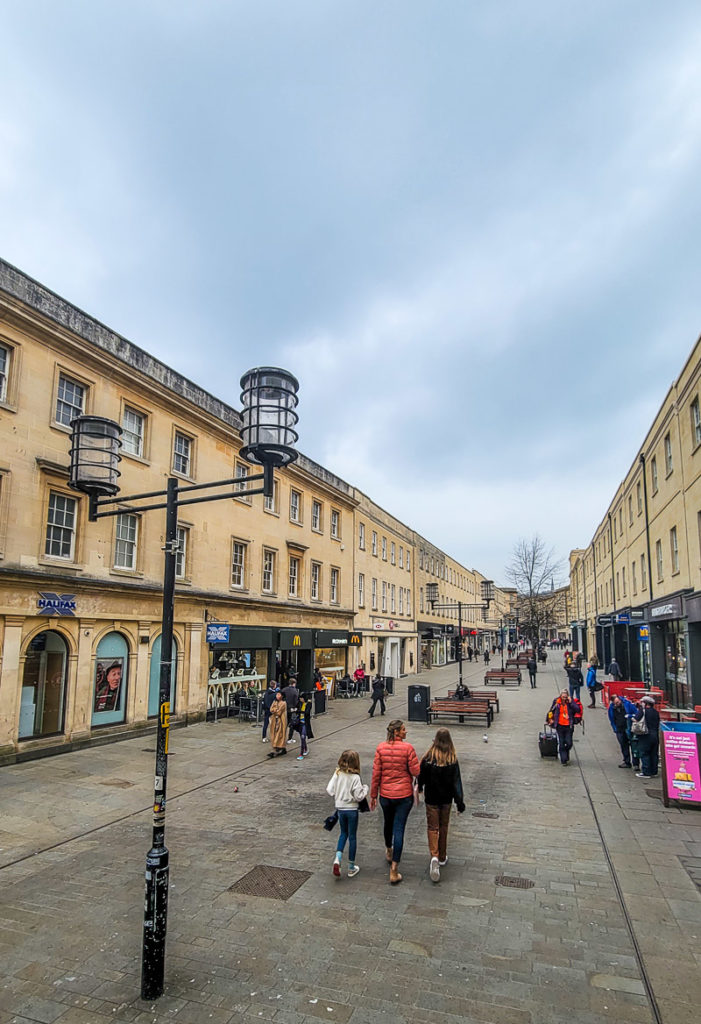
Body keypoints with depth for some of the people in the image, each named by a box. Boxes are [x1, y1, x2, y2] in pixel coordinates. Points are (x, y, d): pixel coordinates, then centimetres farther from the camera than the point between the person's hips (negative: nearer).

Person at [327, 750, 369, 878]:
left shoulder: (337, 774, -8)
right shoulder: (355, 777, -20)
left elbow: (329, 791, -6)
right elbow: (359, 796, -19)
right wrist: (365, 788, -1)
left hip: (340, 808, 4)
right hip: (352, 809, -4)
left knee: (343, 833, 23)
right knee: (352, 836, 11)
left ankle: (337, 859, 4)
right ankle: (351, 868, 22)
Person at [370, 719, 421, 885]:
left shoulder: (381, 748, -6)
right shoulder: (407, 748, -16)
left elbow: (376, 773, -3)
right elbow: (416, 771, -14)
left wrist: (373, 795, 4)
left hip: (385, 795, 3)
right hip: (404, 795, -3)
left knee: (388, 823, 26)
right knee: (399, 829, 2)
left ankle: (389, 851, 51)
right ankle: (394, 870, 1)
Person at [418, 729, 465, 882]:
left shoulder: (428, 758, -15)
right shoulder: (453, 760, -14)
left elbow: (421, 776, -3)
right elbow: (456, 782, -12)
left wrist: (419, 788, 18)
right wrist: (460, 802, -6)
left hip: (431, 799, -1)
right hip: (446, 799, 1)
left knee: (432, 828, 6)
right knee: (444, 827, 19)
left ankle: (434, 856, -13)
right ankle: (442, 857, 30)